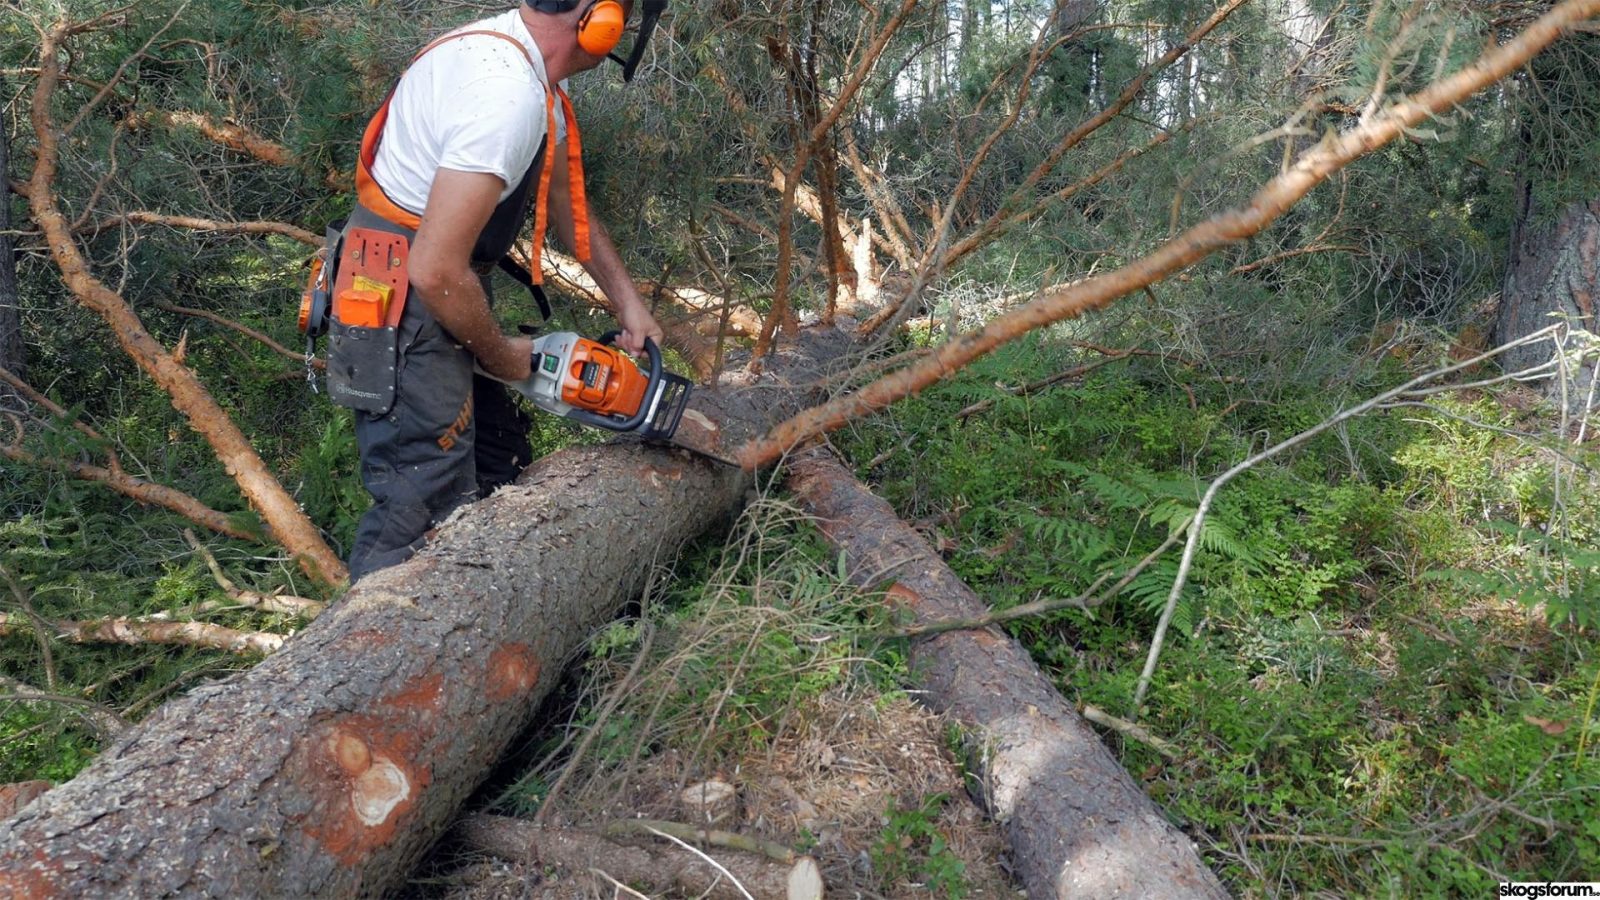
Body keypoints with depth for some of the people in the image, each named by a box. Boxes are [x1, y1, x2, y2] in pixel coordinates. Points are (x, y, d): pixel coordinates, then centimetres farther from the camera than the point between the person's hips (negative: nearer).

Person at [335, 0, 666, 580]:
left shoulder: (527, 67, 4)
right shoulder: (509, 95, -27)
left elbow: (565, 201, 18)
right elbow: (436, 270, -29)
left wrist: (628, 304, 15)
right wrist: (499, 353, -11)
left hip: (435, 297, 10)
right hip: (402, 315, -10)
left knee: (501, 467, 19)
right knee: (423, 510, -7)